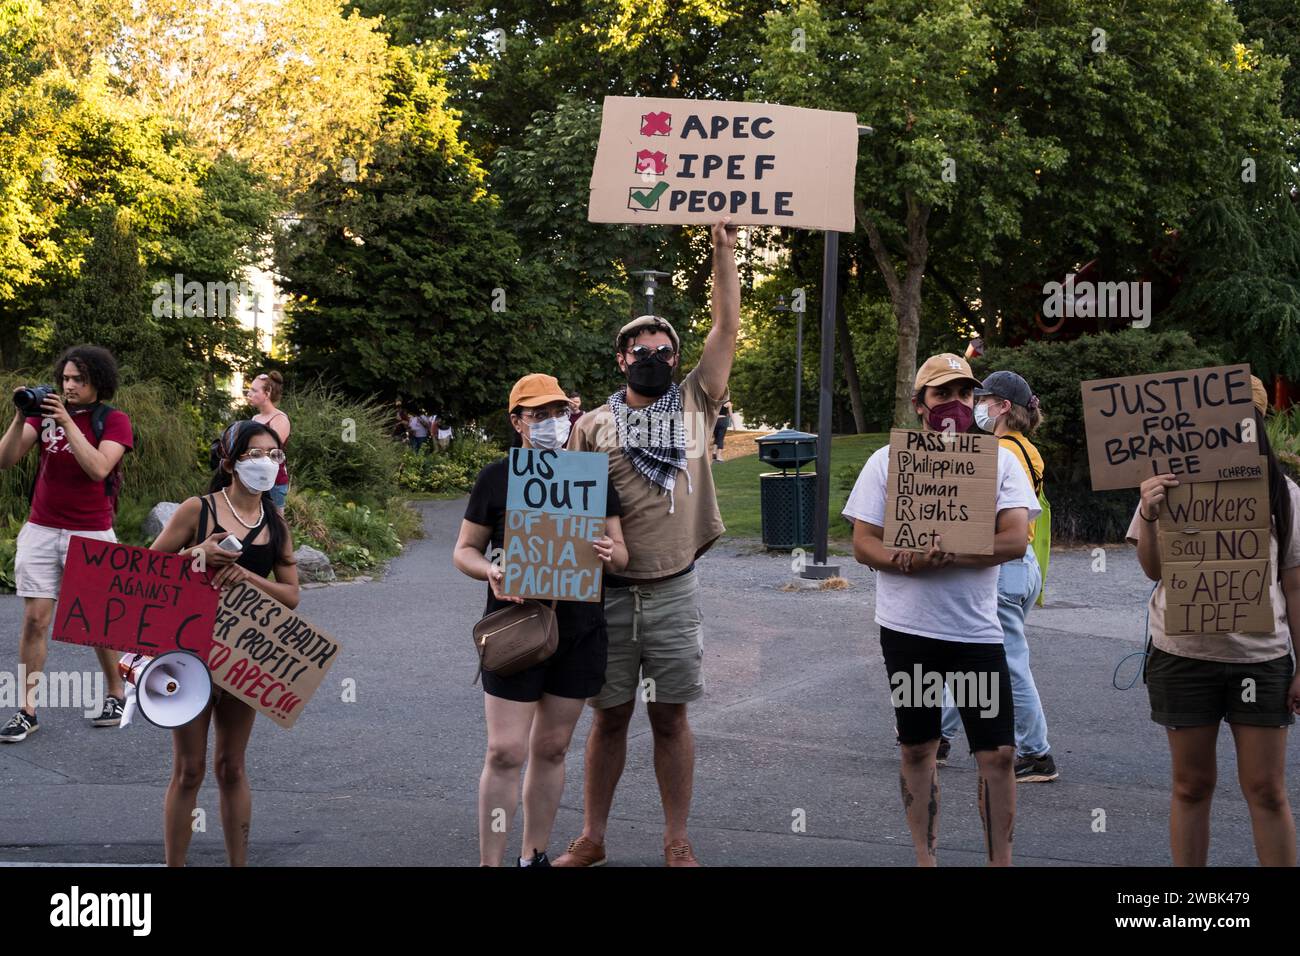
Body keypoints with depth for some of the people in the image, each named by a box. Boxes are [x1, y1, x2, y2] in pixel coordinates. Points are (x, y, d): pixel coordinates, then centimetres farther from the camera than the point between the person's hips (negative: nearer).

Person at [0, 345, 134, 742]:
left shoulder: (114, 421, -4)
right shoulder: (45, 411, 5)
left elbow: (98, 468, -20)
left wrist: (67, 421, -22)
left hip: (91, 535, -2)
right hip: (41, 531, 3)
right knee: (34, 619, -2)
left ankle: (116, 694, 25)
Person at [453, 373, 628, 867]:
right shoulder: (496, 478, 0)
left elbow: (621, 553, 9)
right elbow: (464, 550, 4)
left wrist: (610, 553, -15)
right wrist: (490, 571, -18)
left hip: (580, 633, 3)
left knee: (552, 749, 11)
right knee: (505, 752, -8)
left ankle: (534, 854, 24)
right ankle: (490, 862, 0)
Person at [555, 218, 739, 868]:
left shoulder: (695, 405, 5)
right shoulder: (594, 424, 4)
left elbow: (727, 328, 0)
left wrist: (724, 252, -5)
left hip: (674, 591, 0)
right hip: (608, 593, 0)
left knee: (670, 716, 6)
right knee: (610, 715, 9)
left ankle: (677, 843, 15)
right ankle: (592, 837, 20)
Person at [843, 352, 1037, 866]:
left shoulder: (1000, 460, 2)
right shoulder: (887, 461, 4)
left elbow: (1015, 539, -10)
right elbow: (863, 543, -1)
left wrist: (944, 554, -22)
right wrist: (907, 562, -22)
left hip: (977, 629, 0)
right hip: (907, 629, 1)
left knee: (998, 753, -2)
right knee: (917, 749, 10)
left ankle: (1001, 861, 10)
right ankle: (925, 858, 22)